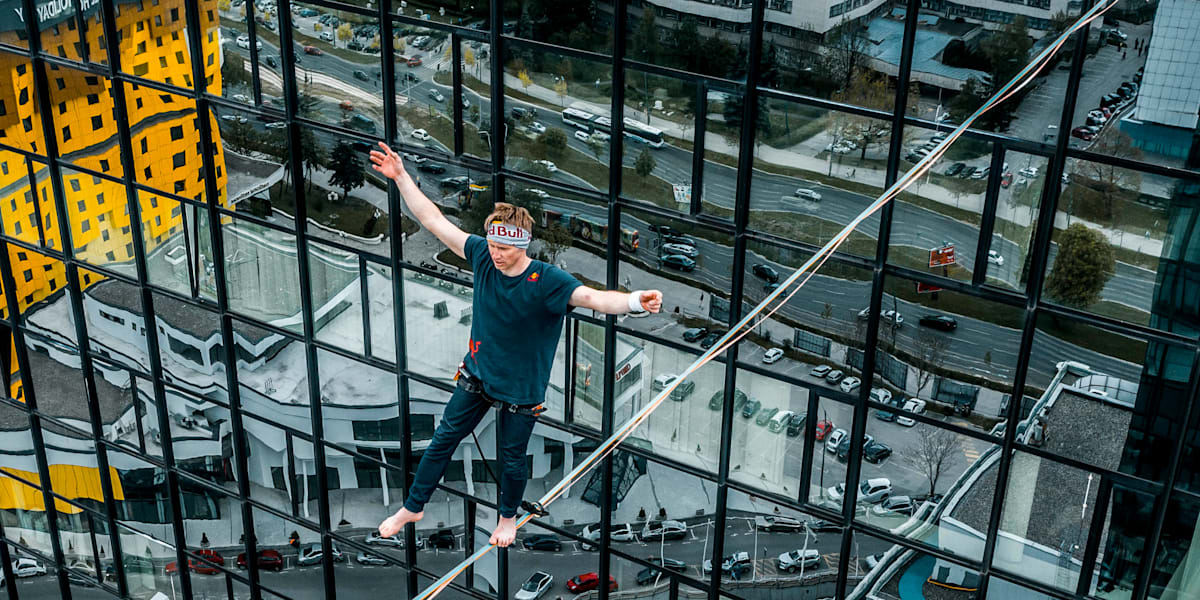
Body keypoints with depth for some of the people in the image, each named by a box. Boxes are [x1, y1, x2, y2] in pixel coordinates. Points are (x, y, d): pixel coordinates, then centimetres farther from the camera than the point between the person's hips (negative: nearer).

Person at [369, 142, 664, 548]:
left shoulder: (548, 282, -27)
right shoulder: (482, 256, -14)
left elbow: (594, 298, -43)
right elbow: (434, 221, -5)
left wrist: (635, 301, -63)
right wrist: (401, 177, -6)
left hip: (521, 388, -4)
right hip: (477, 376, 4)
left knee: (512, 458, 13)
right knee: (443, 439, 15)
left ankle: (508, 516, 43)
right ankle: (412, 508, 34)